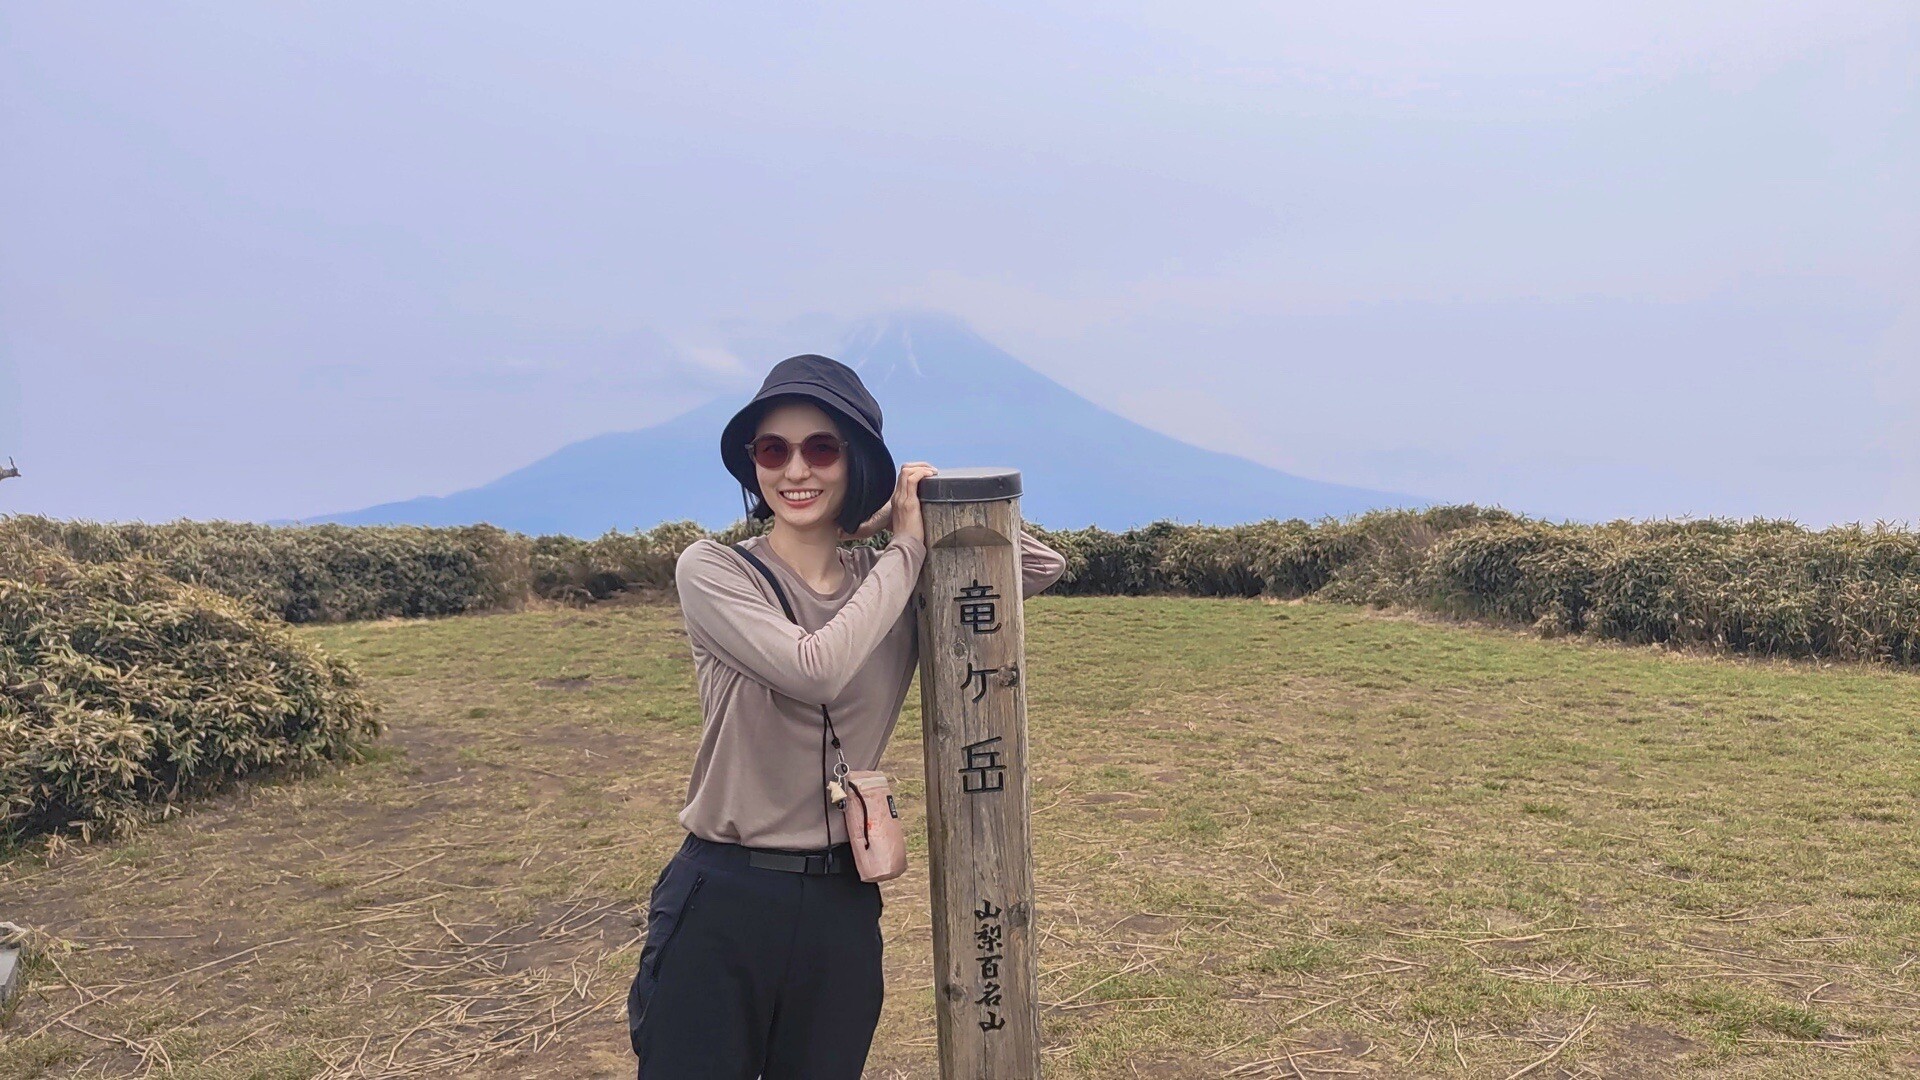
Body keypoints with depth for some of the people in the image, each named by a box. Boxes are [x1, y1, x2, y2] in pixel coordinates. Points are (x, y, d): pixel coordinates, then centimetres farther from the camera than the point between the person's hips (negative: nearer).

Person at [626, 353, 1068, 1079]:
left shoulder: (892, 576, 3)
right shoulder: (712, 570, -10)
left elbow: (1043, 567, 4)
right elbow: (816, 667, -25)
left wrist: (923, 512, -5)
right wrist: (908, 546, -15)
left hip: (843, 906, 4)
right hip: (720, 901, -4)